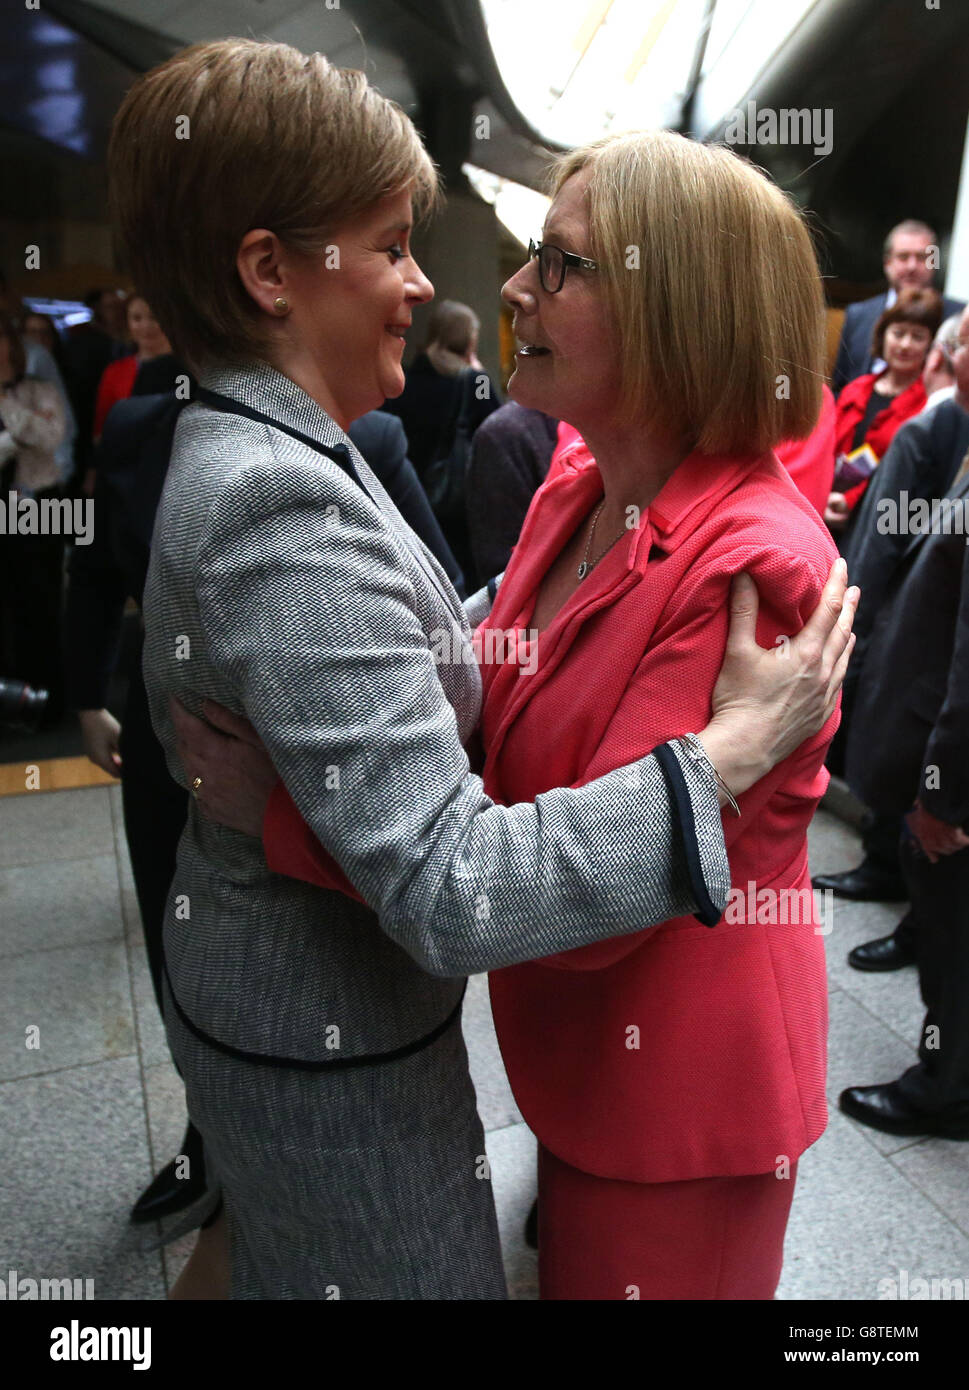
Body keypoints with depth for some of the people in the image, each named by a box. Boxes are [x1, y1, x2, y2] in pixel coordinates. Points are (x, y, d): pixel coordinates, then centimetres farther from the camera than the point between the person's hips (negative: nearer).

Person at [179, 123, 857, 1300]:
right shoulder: (572, 487, -2)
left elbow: (598, 896, -29)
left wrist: (288, 815, -26)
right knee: (568, 1267, 30)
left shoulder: (753, 562, -28)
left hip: (680, 1088, -7)